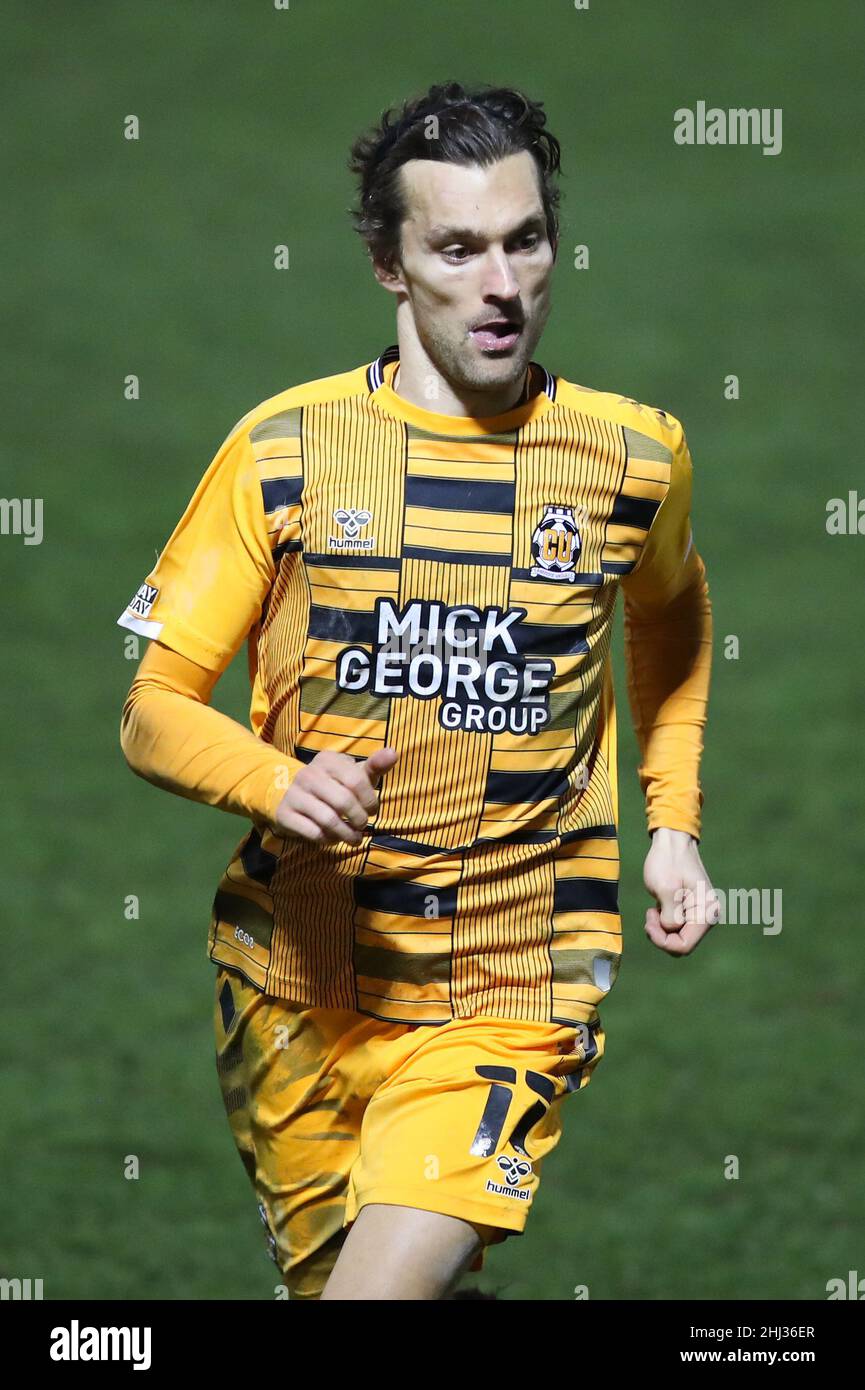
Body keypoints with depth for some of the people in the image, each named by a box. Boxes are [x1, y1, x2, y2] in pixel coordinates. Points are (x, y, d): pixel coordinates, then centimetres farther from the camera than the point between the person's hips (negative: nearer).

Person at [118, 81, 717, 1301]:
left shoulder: (634, 457, 0)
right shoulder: (286, 447, -3)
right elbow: (155, 712, -1)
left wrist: (673, 824, 14)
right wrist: (277, 784, -21)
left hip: (503, 1004, -2)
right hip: (293, 992, 2)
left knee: (388, 1286, -23)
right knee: (325, 1275, 15)